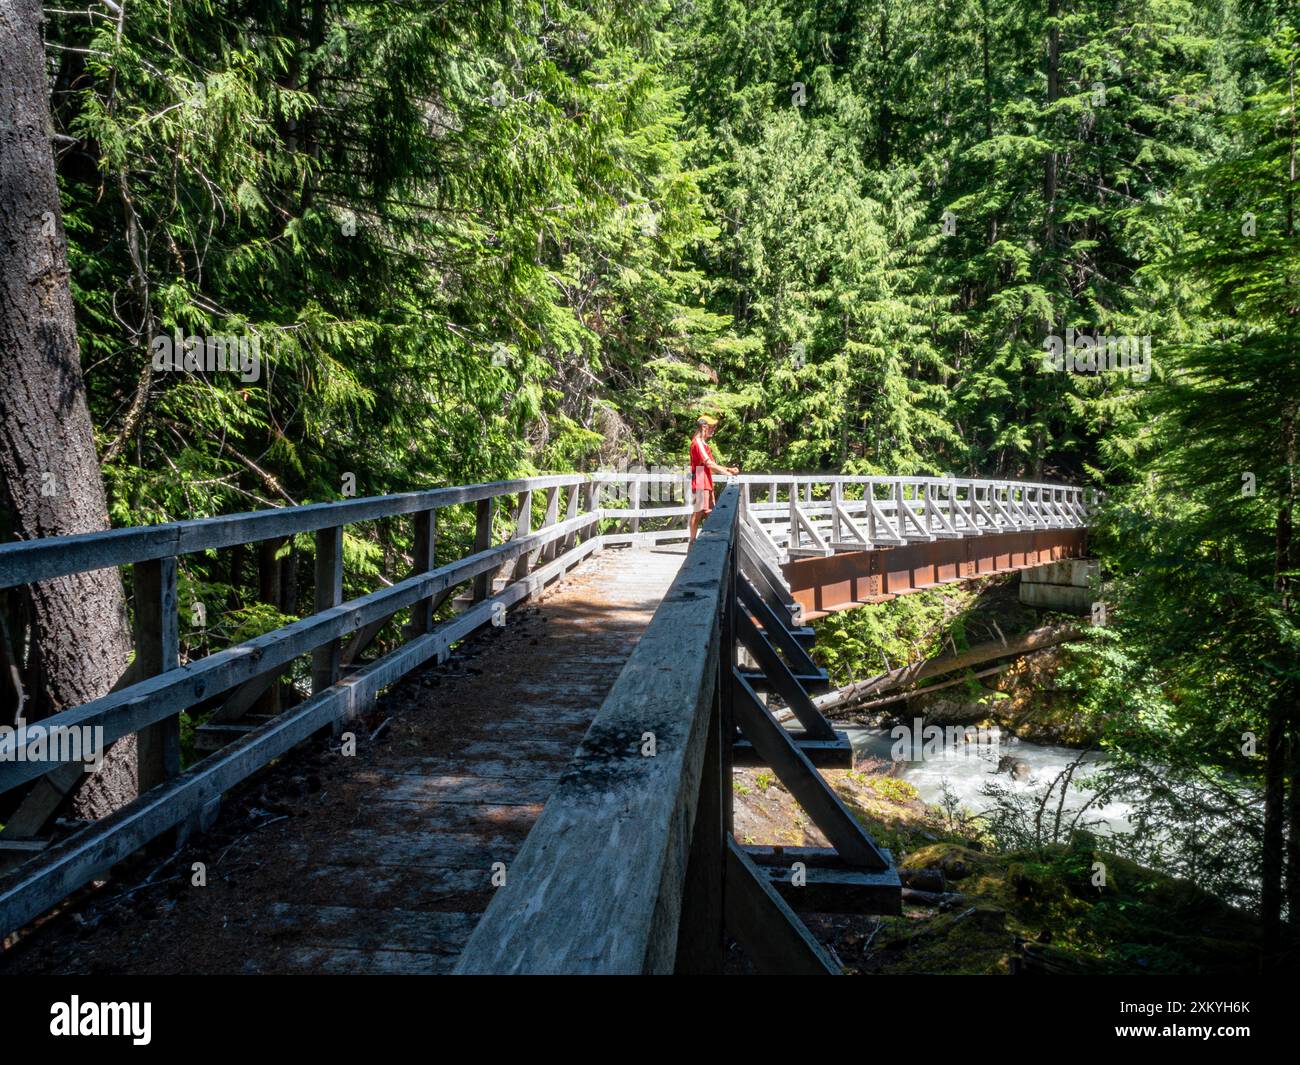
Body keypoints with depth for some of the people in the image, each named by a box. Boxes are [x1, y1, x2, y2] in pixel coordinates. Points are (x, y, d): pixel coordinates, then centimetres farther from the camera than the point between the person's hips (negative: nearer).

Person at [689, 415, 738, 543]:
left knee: (709, 511, 9)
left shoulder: (703, 443, 21)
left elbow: (711, 466, 17)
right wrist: (727, 472, -15)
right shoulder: (697, 442, -10)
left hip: (707, 482, 10)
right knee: (698, 511, -9)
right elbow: (709, 463, -17)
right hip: (700, 482, -10)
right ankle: (693, 541, -7)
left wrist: (728, 469, 6)